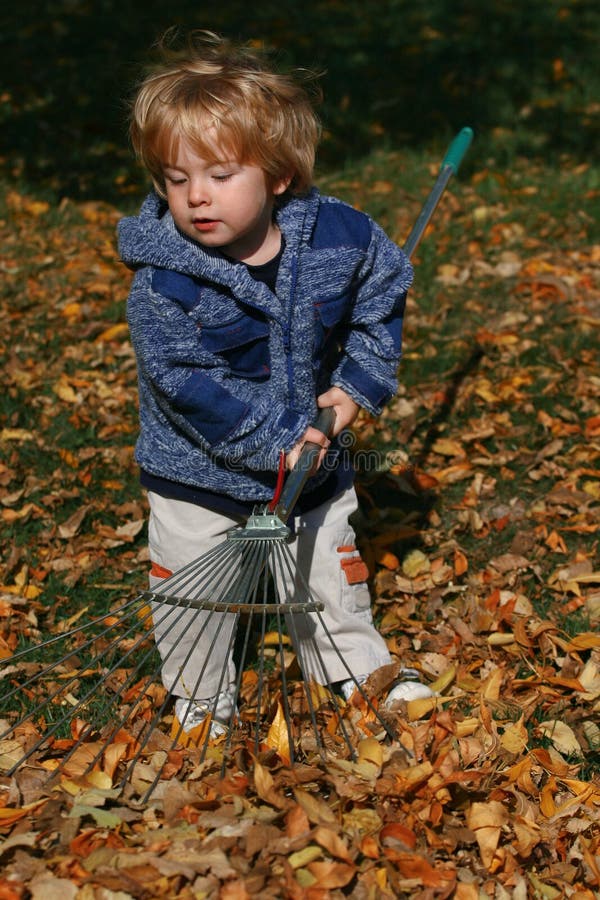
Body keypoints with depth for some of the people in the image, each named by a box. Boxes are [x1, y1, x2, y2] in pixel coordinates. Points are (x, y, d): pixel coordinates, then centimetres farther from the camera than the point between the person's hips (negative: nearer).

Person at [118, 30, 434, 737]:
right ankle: (201, 699, 36)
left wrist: (360, 382, -6)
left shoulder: (338, 236, -18)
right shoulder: (161, 283, -28)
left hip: (307, 449, 3)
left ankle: (359, 664, 46)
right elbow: (191, 387, -26)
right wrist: (272, 441, -27)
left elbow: (381, 293, 1)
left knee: (331, 562, 23)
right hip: (198, 472, -2)